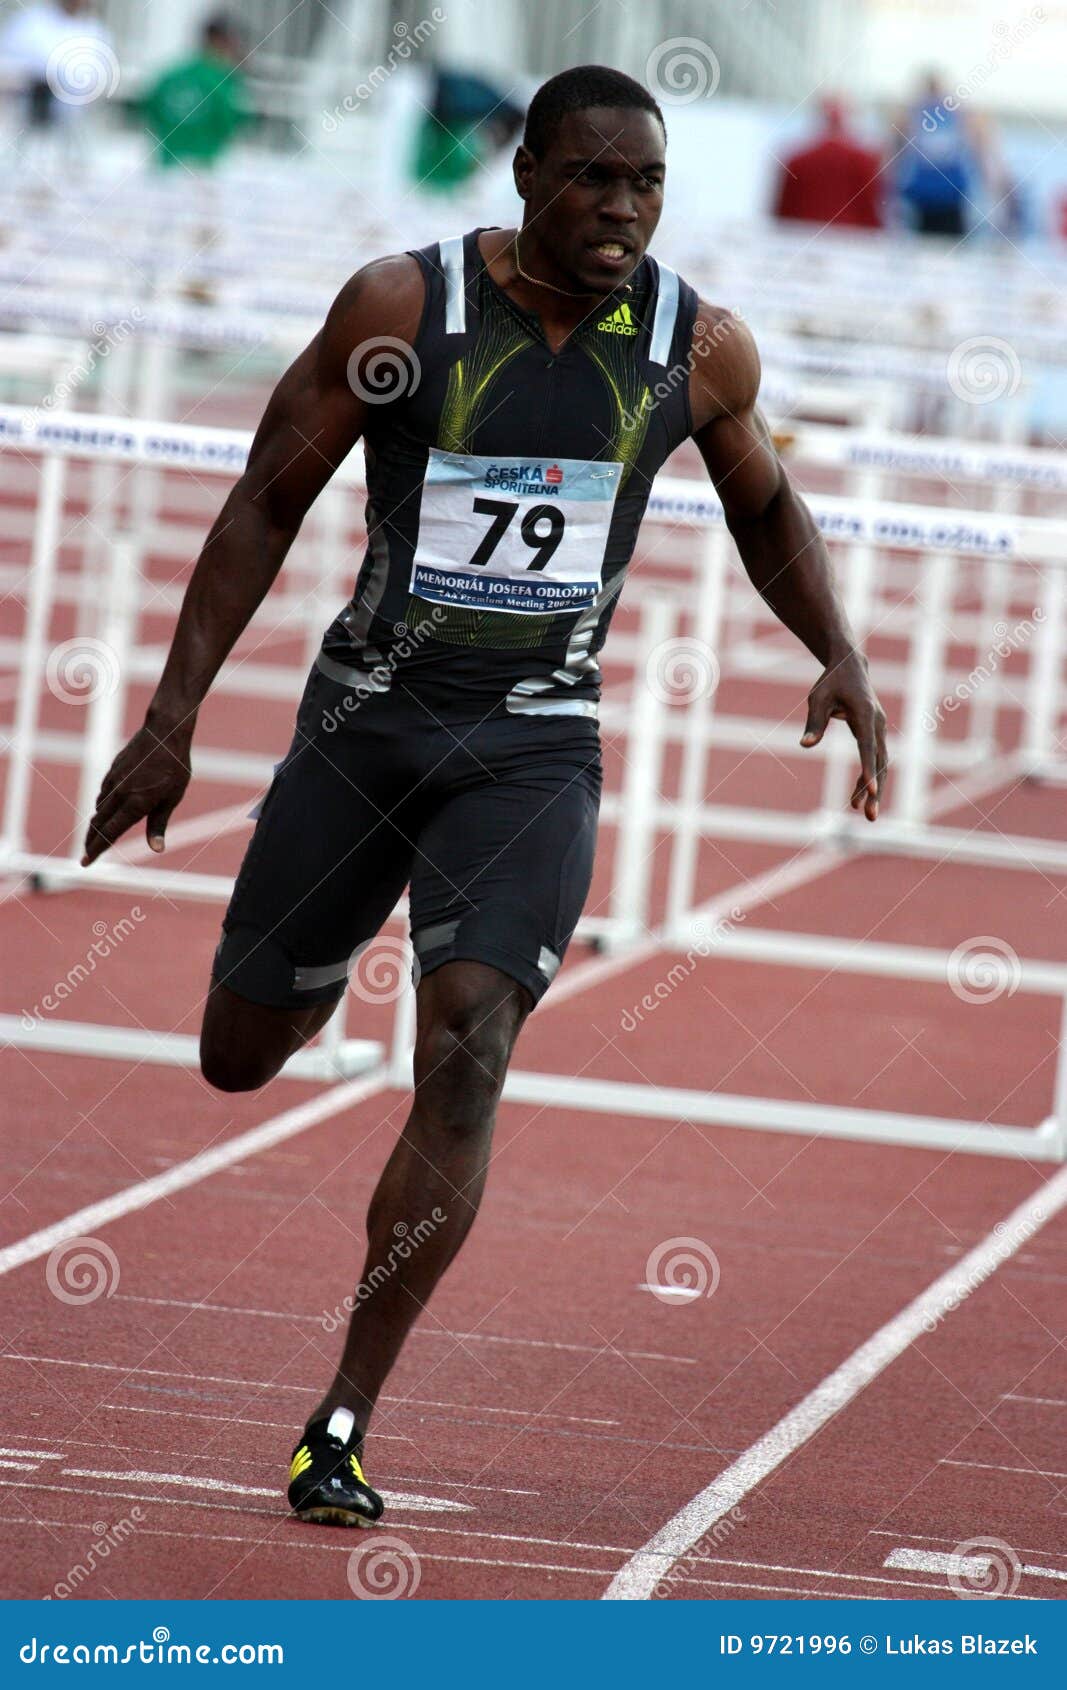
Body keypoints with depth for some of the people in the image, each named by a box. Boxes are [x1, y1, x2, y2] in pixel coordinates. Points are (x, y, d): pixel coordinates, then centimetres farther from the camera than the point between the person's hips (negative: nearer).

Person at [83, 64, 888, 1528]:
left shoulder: (699, 349, -3)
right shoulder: (403, 307, -10)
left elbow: (766, 509, 17)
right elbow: (268, 503, -3)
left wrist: (843, 658, 0)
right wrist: (172, 717, -6)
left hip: (534, 748, 0)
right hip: (367, 718, 0)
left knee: (468, 1047, -19)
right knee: (241, 1055, 8)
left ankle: (345, 1422, -15)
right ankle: (328, 969, 49)